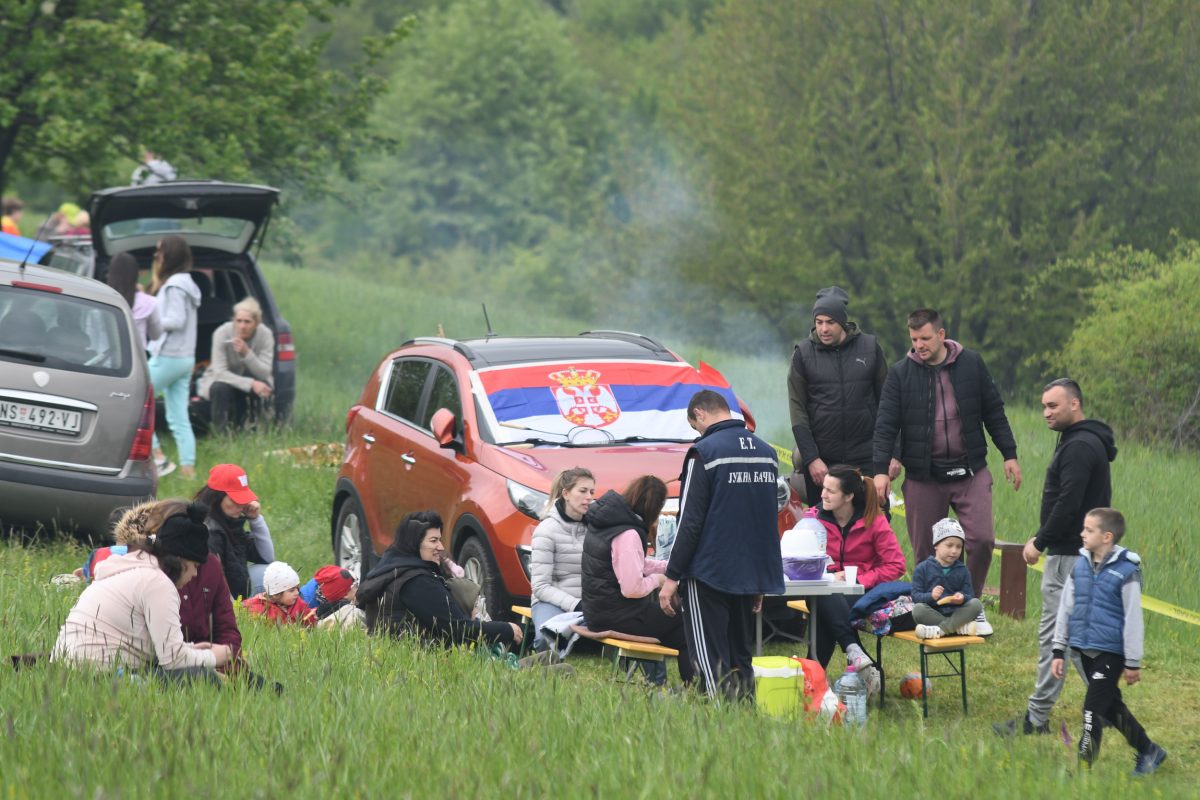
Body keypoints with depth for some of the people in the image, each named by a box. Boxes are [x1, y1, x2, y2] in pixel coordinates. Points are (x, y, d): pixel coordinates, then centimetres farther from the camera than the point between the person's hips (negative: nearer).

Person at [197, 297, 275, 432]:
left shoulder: (265, 335, -20)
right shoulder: (222, 333, -26)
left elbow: (264, 374, -25)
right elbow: (219, 372, -28)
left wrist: (246, 353, -42)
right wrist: (250, 384, -39)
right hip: (221, 380, -2)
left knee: (263, 385, -31)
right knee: (221, 388, -36)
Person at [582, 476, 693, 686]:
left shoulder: (602, 523, 7)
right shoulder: (627, 535, -23)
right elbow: (632, 588, -26)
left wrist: (667, 567, 18)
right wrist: (657, 580, -7)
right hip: (617, 618, -9)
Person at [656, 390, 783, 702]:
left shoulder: (704, 452, -12)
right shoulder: (767, 453, 11)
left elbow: (690, 521, -14)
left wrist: (672, 576, -9)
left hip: (709, 572, -7)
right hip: (751, 573, 7)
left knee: (712, 662, -4)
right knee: (742, 659, 13)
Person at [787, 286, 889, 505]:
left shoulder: (870, 348, 3)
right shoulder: (803, 354, 2)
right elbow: (797, 410, 0)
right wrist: (811, 458, -8)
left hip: (865, 459, 0)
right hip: (821, 459, 0)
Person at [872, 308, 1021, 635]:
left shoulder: (971, 364, 1)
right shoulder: (901, 373, -2)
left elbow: (994, 412, 9)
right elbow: (886, 424, -3)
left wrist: (1009, 454, 7)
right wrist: (881, 469, -12)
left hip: (970, 472, 0)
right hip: (923, 476, 0)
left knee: (982, 539, -10)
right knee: (925, 551, 3)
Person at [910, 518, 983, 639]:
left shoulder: (962, 571, 12)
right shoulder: (923, 569, 3)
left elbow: (970, 596, 5)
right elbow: (915, 596, -5)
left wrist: (963, 598, -20)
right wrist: (931, 596, -26)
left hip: (956, 613, 3)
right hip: (932, 614, -3)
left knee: (976, 604, -23)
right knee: (918, 609, -34)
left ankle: (939, 630, -33)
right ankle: (959, 627, -31)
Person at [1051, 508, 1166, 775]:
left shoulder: (1126, 571, -13)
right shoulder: (1080, 566, 4)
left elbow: (1133, 619, -10)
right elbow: (1066, 608, 11)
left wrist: (1133, 663, -7)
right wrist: (1059, 651, 11)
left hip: (1110, 652, -7)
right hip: (1086, 650, 7)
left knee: (1093, 709, -9)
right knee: (1110, 706, 17)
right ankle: (1148, 752, 34)